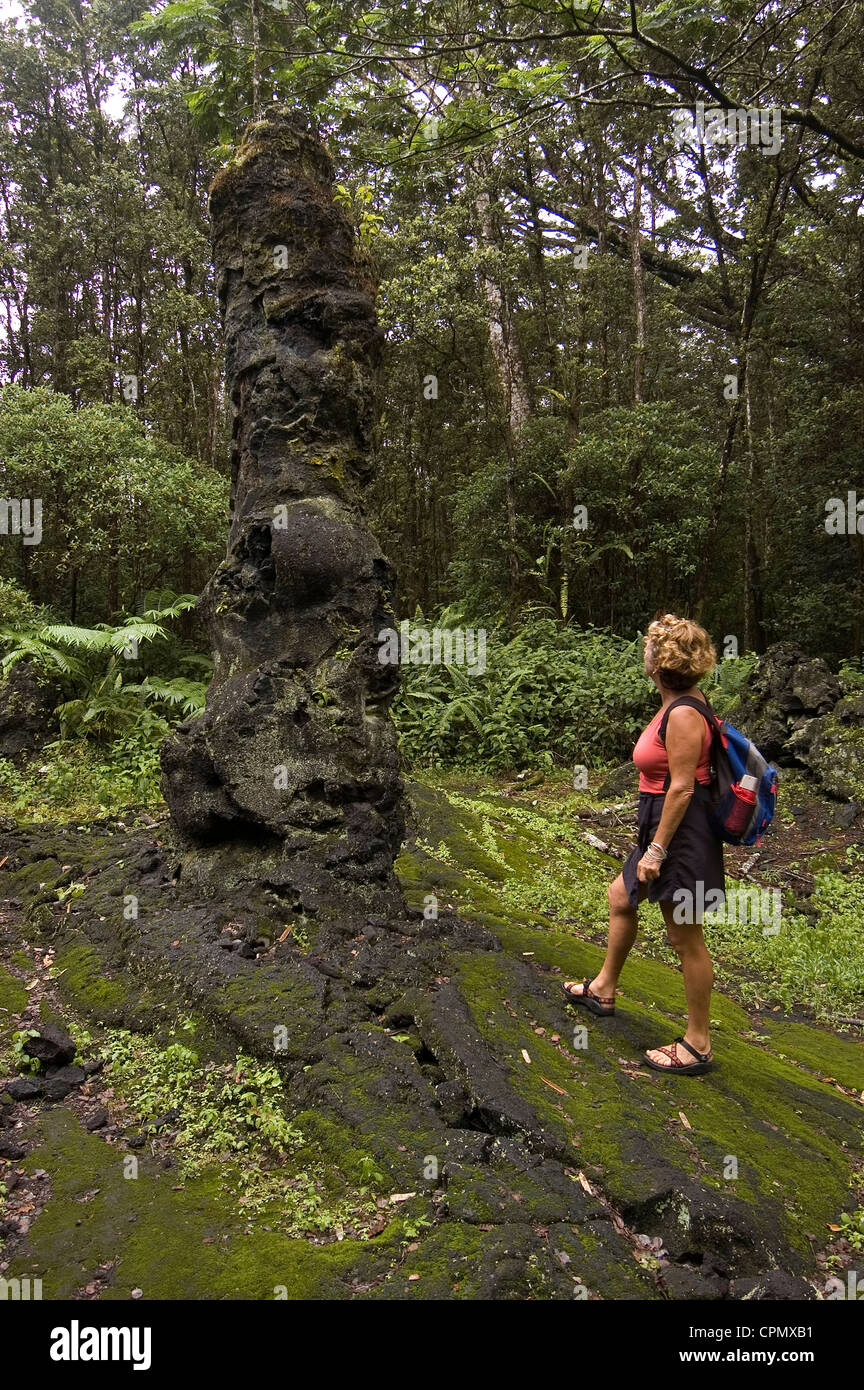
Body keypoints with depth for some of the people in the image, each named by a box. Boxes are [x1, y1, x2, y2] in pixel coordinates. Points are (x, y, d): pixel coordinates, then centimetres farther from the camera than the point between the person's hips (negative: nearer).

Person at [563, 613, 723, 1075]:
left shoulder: (684, 715, -22)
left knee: (686, 939, 1)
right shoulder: (680, 706, 8)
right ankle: (603, 990, 42)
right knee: (621, 898, 24)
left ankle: (698, 1044, 15)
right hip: (664, 827, 11)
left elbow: (682, 788, -23)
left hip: (681, 834, -11)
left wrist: (657, 850, -20)